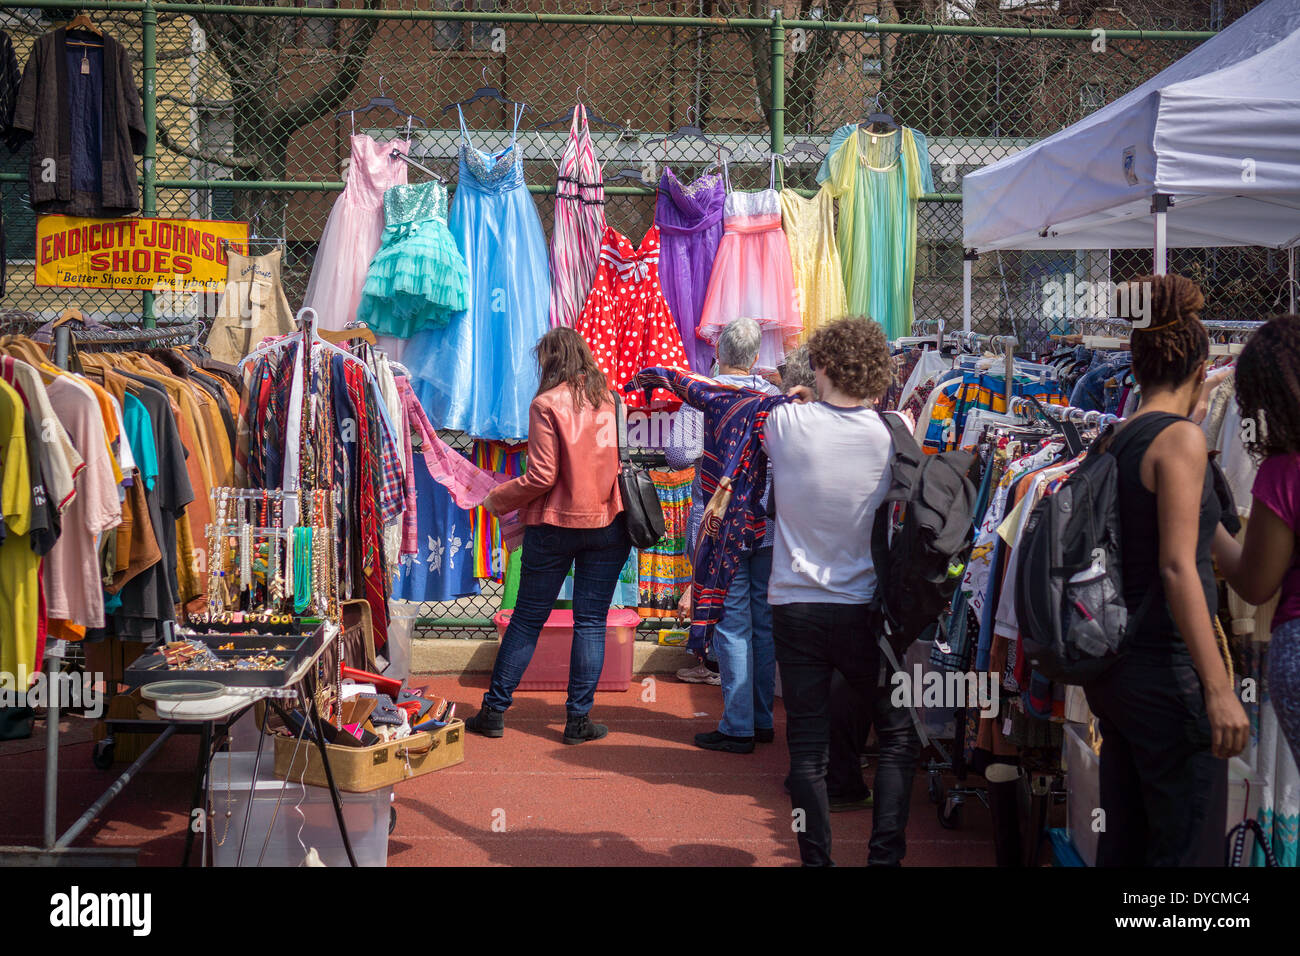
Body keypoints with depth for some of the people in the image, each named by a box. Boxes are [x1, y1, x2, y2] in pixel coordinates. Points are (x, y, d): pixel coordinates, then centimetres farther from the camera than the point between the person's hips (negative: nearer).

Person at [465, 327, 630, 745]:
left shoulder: (547, 404, -9)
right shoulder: (610, 400, 5)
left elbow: (542, 476, -13)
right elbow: (623, 461, 11)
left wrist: (497, 499, 0)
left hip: (556, 523, -3)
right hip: (609, 523, 3)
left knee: (527, 619, 7)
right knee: (591, 621, 6)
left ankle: (494, 711, 15)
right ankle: (579, 719, 7)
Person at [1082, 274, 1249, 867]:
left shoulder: (1116, 442, 11)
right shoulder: (1180, 438, -12)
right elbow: (1178, 568, -20)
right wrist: (1219, 687, -21)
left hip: (1115, 673, 9)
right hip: (1167, 671, -8)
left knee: (1123, 842, 15)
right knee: (1187, 848, -2)